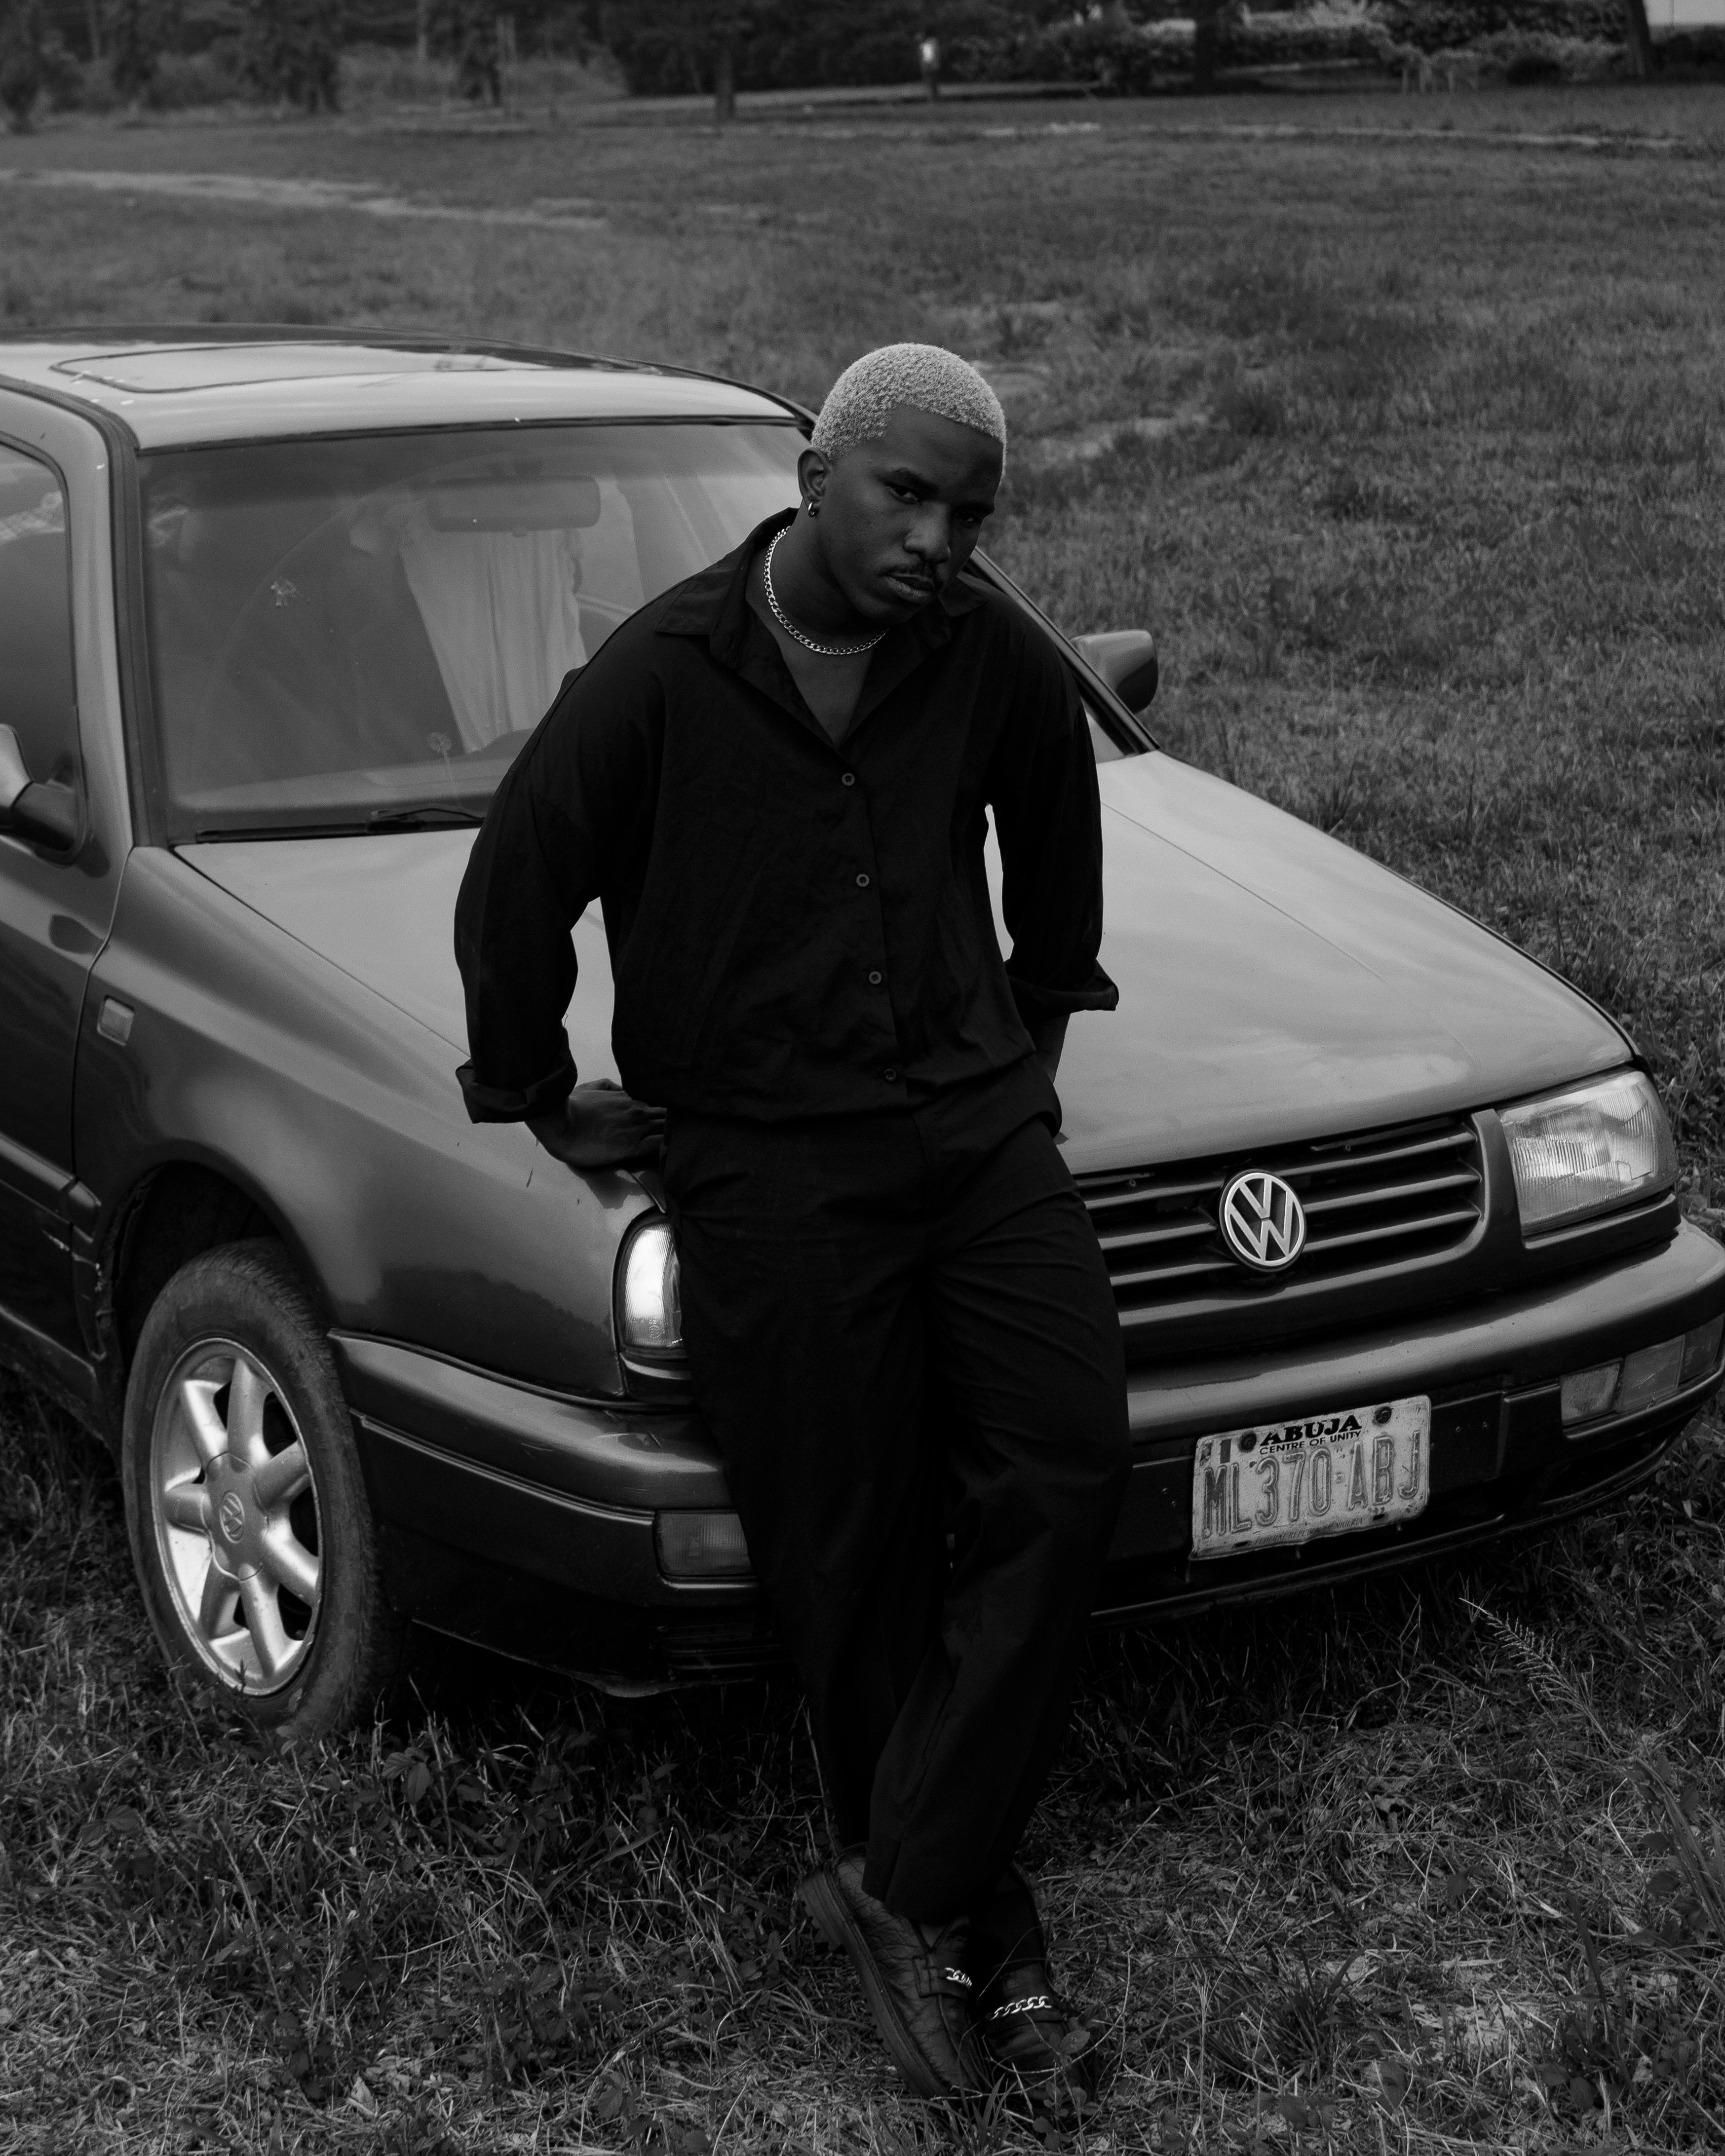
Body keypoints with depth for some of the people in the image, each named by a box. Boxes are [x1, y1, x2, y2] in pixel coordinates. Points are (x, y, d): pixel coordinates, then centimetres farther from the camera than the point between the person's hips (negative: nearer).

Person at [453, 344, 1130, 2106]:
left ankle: (905, 1890, -5)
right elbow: (513, 893, -1)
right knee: (854, 1561, -2)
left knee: (1063, 1470, -13)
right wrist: (542, 1100, 6)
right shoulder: (661, 673, -10)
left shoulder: (991, 660, 1)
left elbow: (1055, 823, 23)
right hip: (766, 1162, -3)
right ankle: (981, 1934, 13)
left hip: (978, 1123, 4)